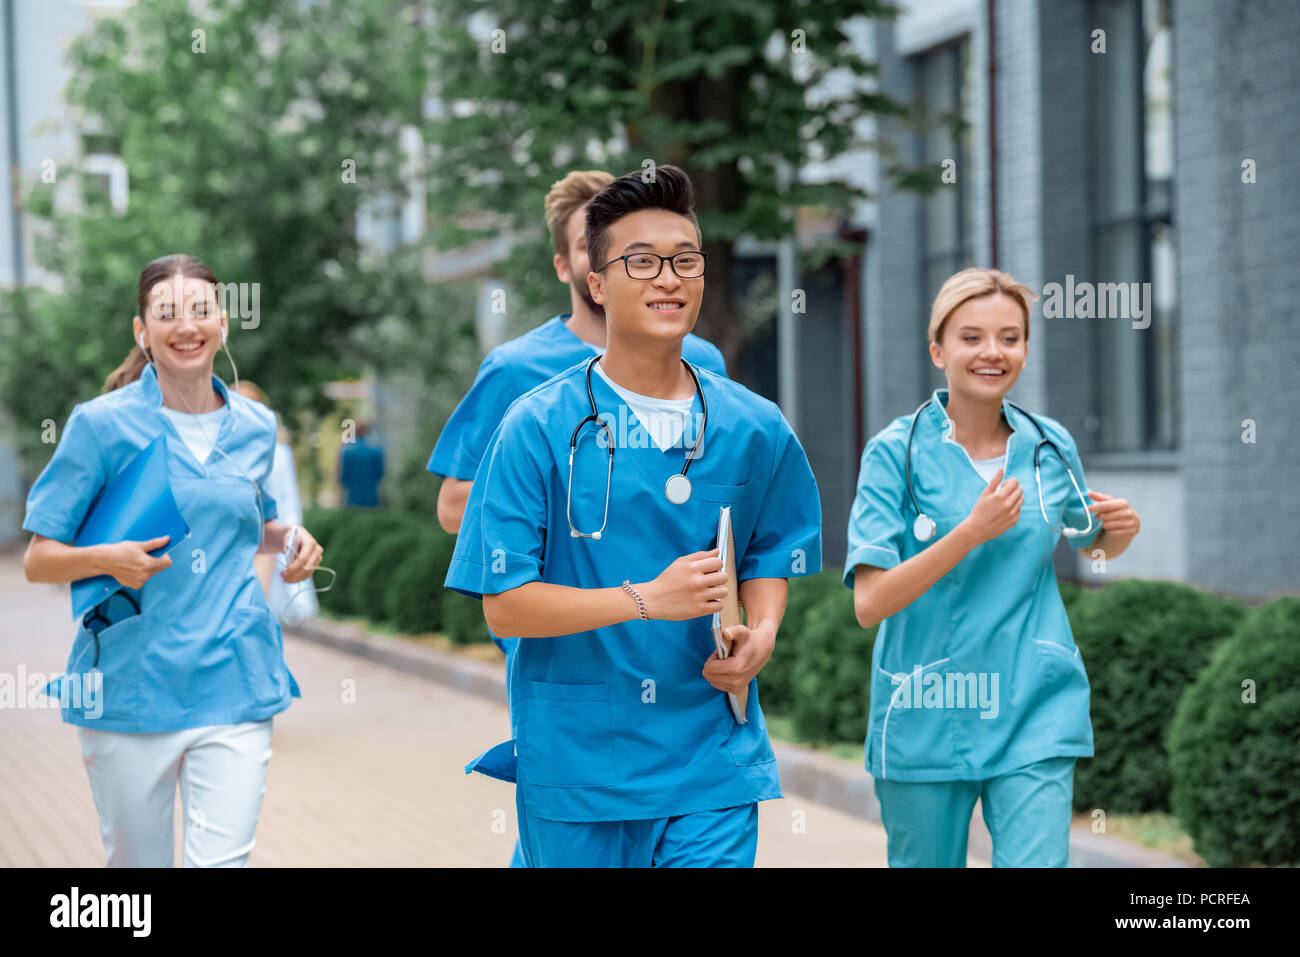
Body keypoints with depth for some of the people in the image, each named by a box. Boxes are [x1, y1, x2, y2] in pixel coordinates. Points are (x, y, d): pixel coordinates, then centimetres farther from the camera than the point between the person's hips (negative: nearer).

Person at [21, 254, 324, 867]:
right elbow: (38, 561, -2)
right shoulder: (102, 424, -3)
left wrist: (292, 538, 6)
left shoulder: (255, 427, 9)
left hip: (233, 685, 2)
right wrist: (108, 559, -22)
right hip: (130, 685, -2)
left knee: (222, 859, -8)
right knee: (138, 863, 9)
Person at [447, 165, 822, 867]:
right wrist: (647, 598, -19)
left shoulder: (754, 429, 3)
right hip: (574, 756, -2)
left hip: (712, 762, 2)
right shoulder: (539, 427, -8)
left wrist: (759, 636, -1)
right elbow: (504, 605, -10)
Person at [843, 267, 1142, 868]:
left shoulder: (1051, 447, 4)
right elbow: (870, 603, -15)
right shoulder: (896, 452, -7)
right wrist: (973, 530, -23)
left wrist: (1120, 532, -1)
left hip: (1036, 717, 2)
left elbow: (1092, 546, 23)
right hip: (925, 721, -2)